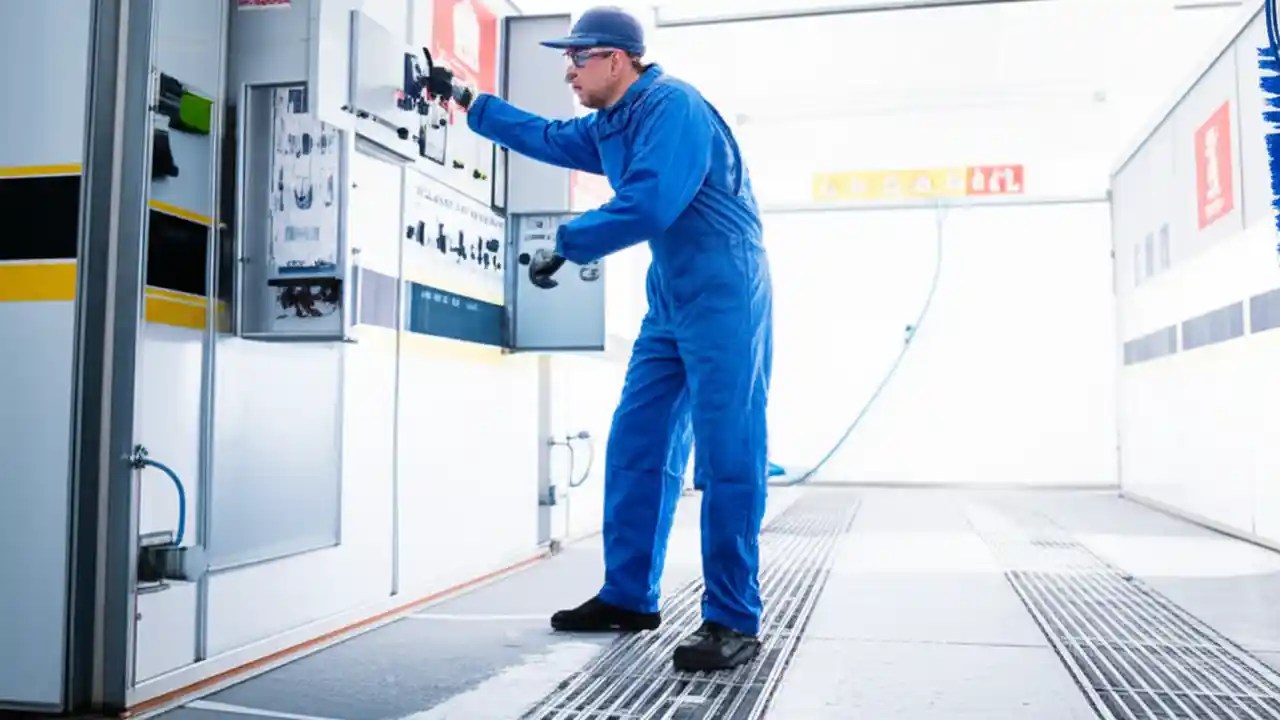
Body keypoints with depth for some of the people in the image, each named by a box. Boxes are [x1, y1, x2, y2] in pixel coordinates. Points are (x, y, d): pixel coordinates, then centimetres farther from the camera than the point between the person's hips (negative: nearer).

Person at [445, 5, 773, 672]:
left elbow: (650, 205, -27)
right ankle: (628, 597, 19)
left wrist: (566, 244, -18)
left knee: (726, 456, -10)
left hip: (723, 298, -10)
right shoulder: (611, 125, 15)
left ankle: (733, 622, -3)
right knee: (635, 446, 10)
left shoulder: (672, 106, -15)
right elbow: (547, 139, 31)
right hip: (670, 301, 10)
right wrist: (468, 103, 29)